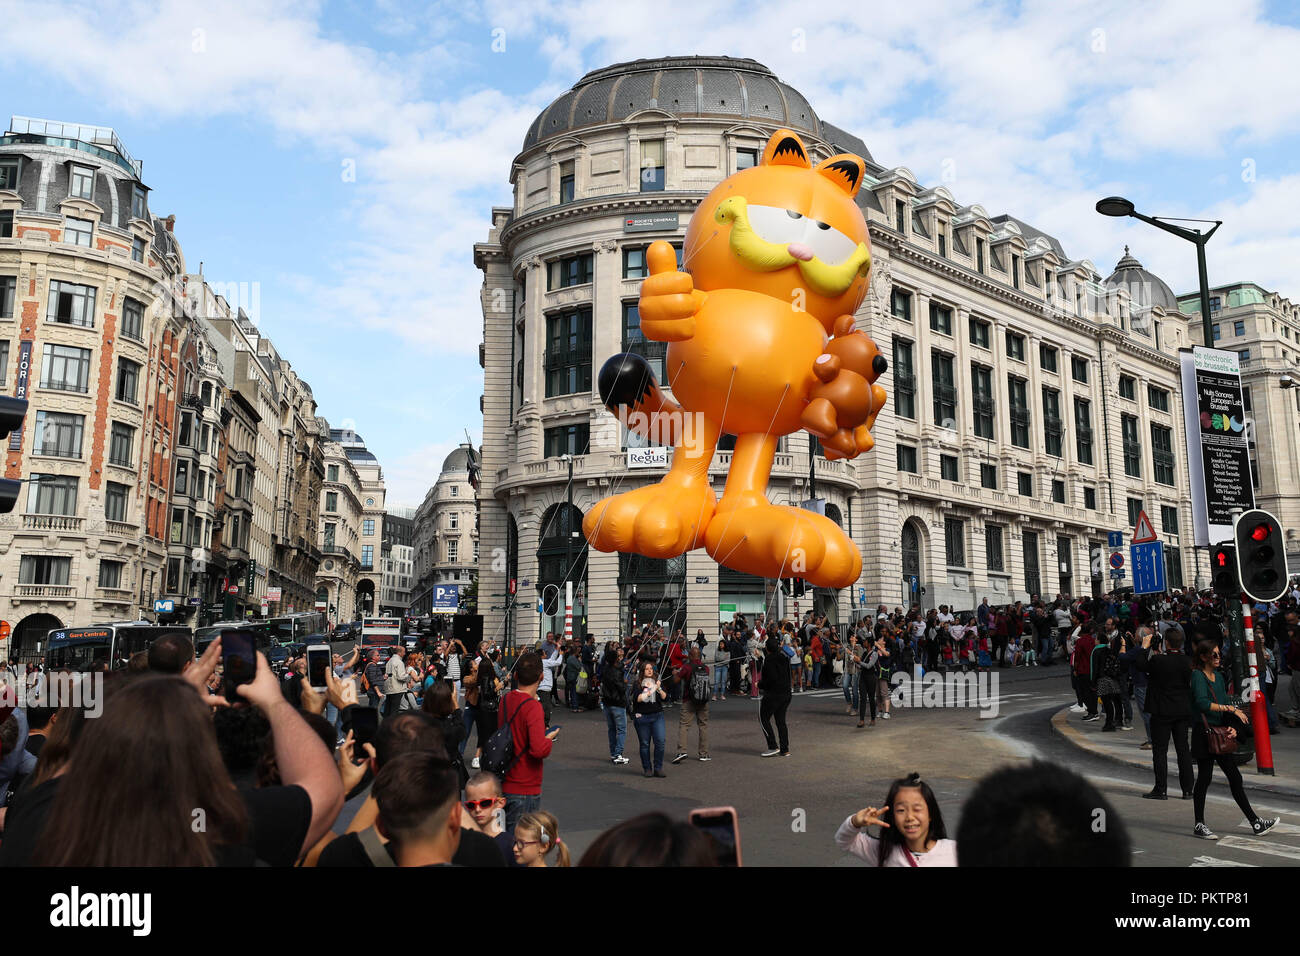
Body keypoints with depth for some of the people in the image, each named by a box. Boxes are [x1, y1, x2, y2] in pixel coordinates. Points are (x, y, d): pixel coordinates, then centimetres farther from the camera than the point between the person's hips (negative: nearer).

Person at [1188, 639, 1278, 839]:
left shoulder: (1218, 676, 13)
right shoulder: (1198, 676, -11)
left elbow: (1224, 702, 12)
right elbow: (1202, 703, -25)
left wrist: (1232, 727, -3)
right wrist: (1231, 708, -22)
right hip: (1204, 733, -8)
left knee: (1235, 777, 12)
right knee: (1204, 778, -1)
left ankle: (1255, 822, 19)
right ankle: (1199, 825, 7)